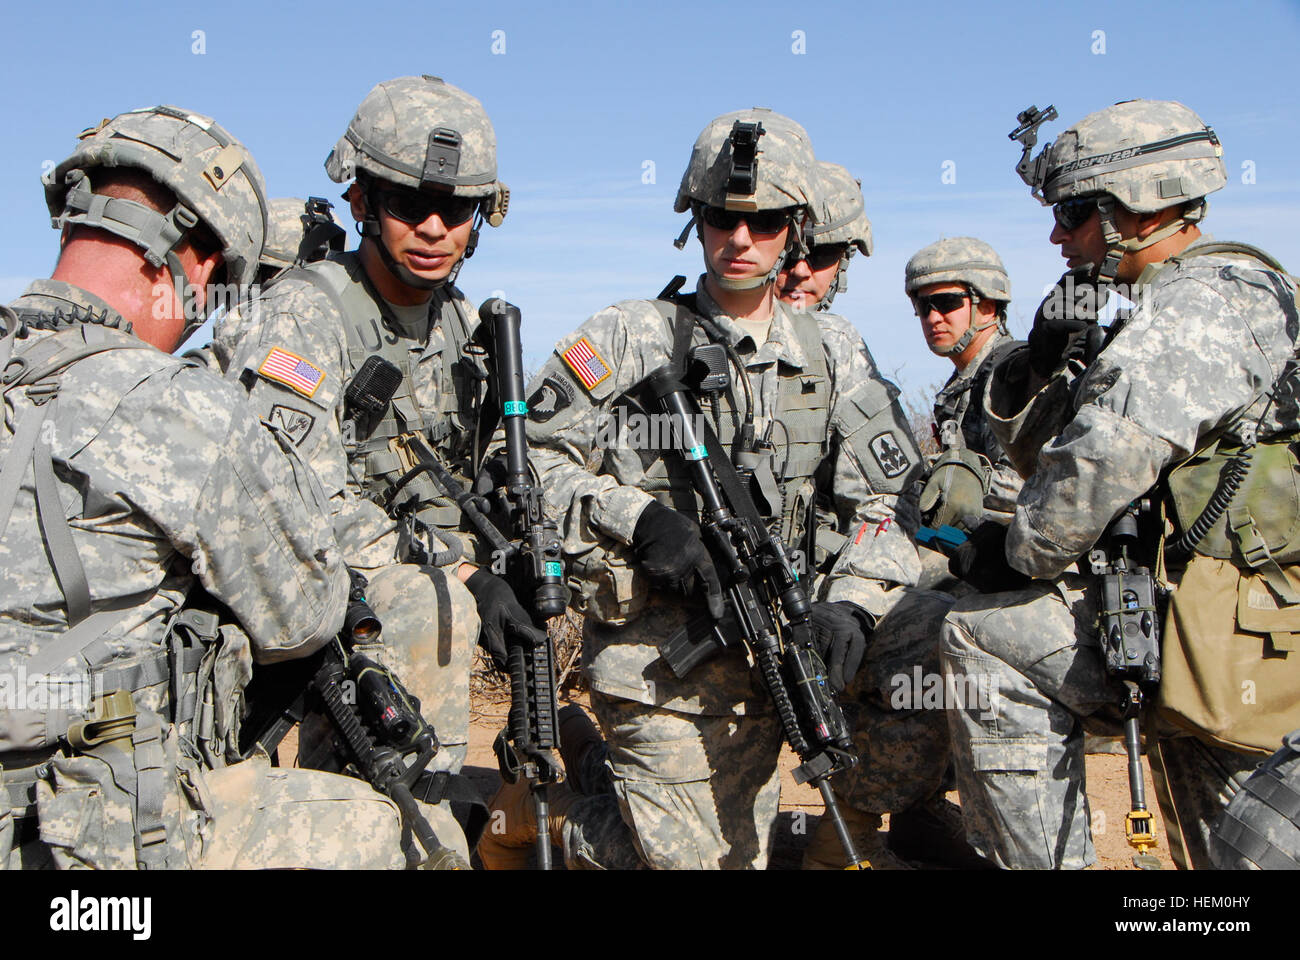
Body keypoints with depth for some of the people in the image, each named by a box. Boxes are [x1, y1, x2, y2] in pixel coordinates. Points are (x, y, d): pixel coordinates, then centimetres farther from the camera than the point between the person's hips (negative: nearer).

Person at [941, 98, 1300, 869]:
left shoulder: (1205, 301, -13)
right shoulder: (1173, 307, 19)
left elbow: (1108, 458, -27)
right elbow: (1032, 446, 19)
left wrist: (1022, 553, -12)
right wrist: (1046, 361, 0)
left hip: (1222, 634, -10)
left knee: (982, 640, -10)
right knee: (1226, 851, 18)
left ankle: (1044, 858, -3)